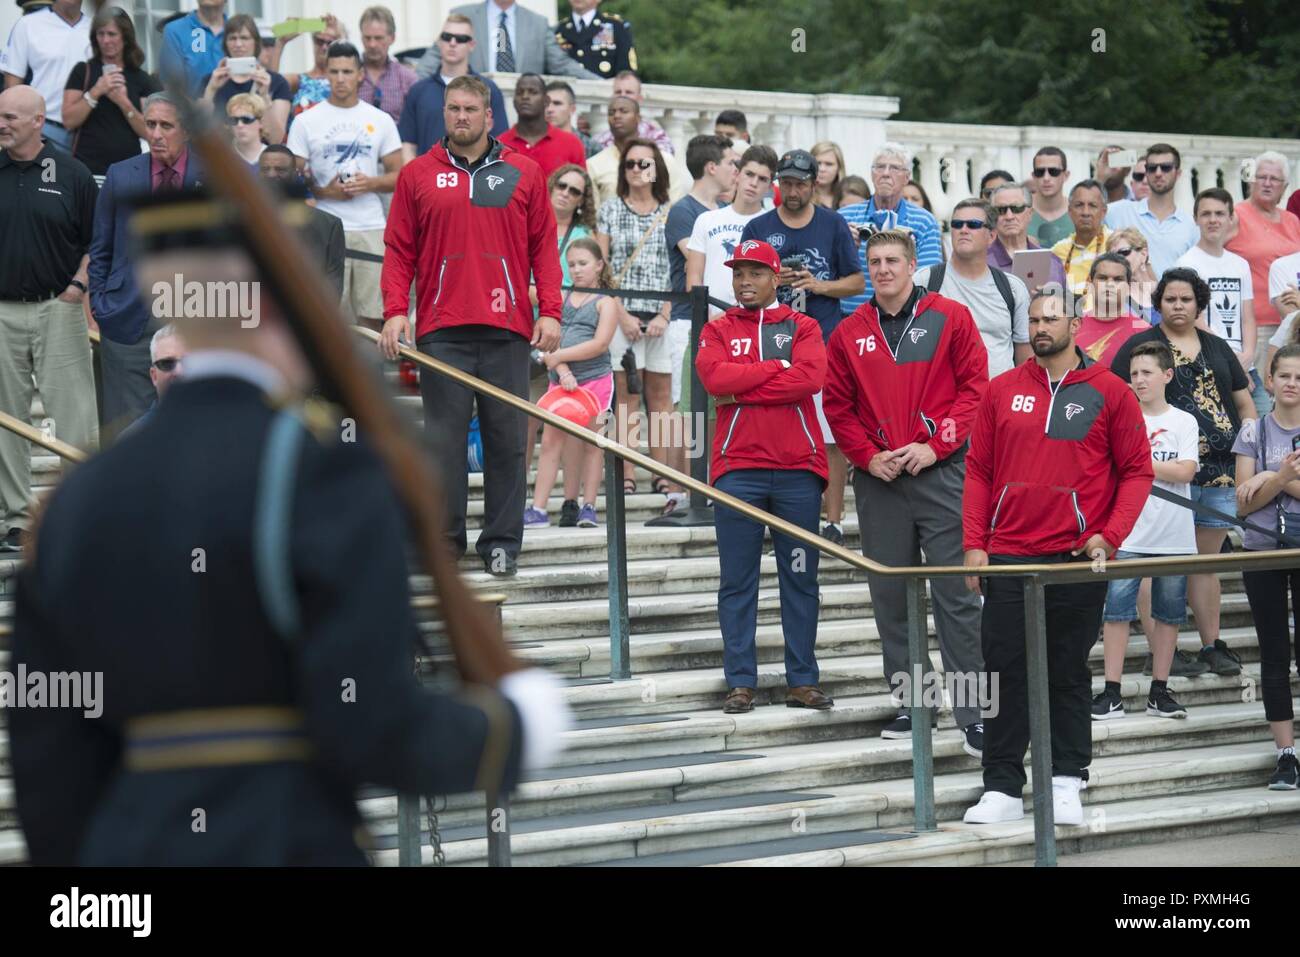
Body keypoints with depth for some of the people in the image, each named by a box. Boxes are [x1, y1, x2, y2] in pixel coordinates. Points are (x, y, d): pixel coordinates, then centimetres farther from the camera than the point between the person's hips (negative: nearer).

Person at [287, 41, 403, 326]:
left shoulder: (380, 120, 10)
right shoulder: (306, 121, 5)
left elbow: (398, 176, 11)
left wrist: (370, 183, -9)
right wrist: (325, 191, -12)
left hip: (372, 230, 2)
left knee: (374, 315, 0)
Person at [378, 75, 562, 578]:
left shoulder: (524, 173, 10)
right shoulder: (417, 175, 9)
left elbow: (544, 247, 9)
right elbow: (399, 250, 8)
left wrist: (550, 311, -1)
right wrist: (395, 310, -5)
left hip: (507, 328, 0)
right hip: (441, 328, 0)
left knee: (506, 437, 2)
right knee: (444, 437, 0)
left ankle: (501, 542, 7)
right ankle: (444, 538, 6)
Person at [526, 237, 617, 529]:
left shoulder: (606, 302, 1)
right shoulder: (561, 299, 13)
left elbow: (599, 344, -11)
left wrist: (558, 356, -13)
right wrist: (563, 372, -14)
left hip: (594, 378, -3)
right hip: (561, 380, 4)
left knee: (589, 443, 2)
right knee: (550, 440, -2)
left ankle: (588, 507, 8)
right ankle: (538, 508, -4)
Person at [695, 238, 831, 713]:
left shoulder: (802, 327, 9)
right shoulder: (717, 330, 11)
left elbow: (810, 378, -10)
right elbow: (713, 377, -9)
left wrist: (741, 390, -9)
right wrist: (777, 368, -7)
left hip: (797, 467, 0)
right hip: (737, 469, 0)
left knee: (800, 578, 3)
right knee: (737, 581, 0)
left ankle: (803, 681, 8)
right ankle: (740, 683, 3)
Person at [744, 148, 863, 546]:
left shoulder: (833, 224, 8)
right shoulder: (758, 228, 10)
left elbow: (857, 282, 10)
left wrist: (819, 285, -8)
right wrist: (771, 280, -9)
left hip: (826, 344, -1)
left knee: (831, 437, -5)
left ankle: (833, 520, 0)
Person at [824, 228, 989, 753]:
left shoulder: (951, 318, 1)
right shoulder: (849, 334, 9)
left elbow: (974, 388, -2)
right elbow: (838, 405, 10)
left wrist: (934, 446, -10)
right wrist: (868, 456, -3)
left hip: (941, 474, -3)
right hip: (879, 481, 3)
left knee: (956, 595, -5)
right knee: (891, 596, 7)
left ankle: (973, 715, -4)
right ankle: (908, 702, 17)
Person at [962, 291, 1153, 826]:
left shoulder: (1109, 394, 2)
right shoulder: (1002, 391, 8)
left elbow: (1137, 471, 2)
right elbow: (978, 470, 9)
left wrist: (1109, 537, -9)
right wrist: (974, 544, 1)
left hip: (1076, 560, -2)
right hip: (1008, 560, 2)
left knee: (1068, 673, 4)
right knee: (1005, 672, 0)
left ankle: (1066, 783, 12)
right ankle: (1002, 788, 3)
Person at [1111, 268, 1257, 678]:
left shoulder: (1217, 348, 17)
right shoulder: (1139, 346, 2)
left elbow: (1244, 403, 20)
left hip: (1220, 471, 5)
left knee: (1207, 559, 10)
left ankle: (1213, 645, 15)